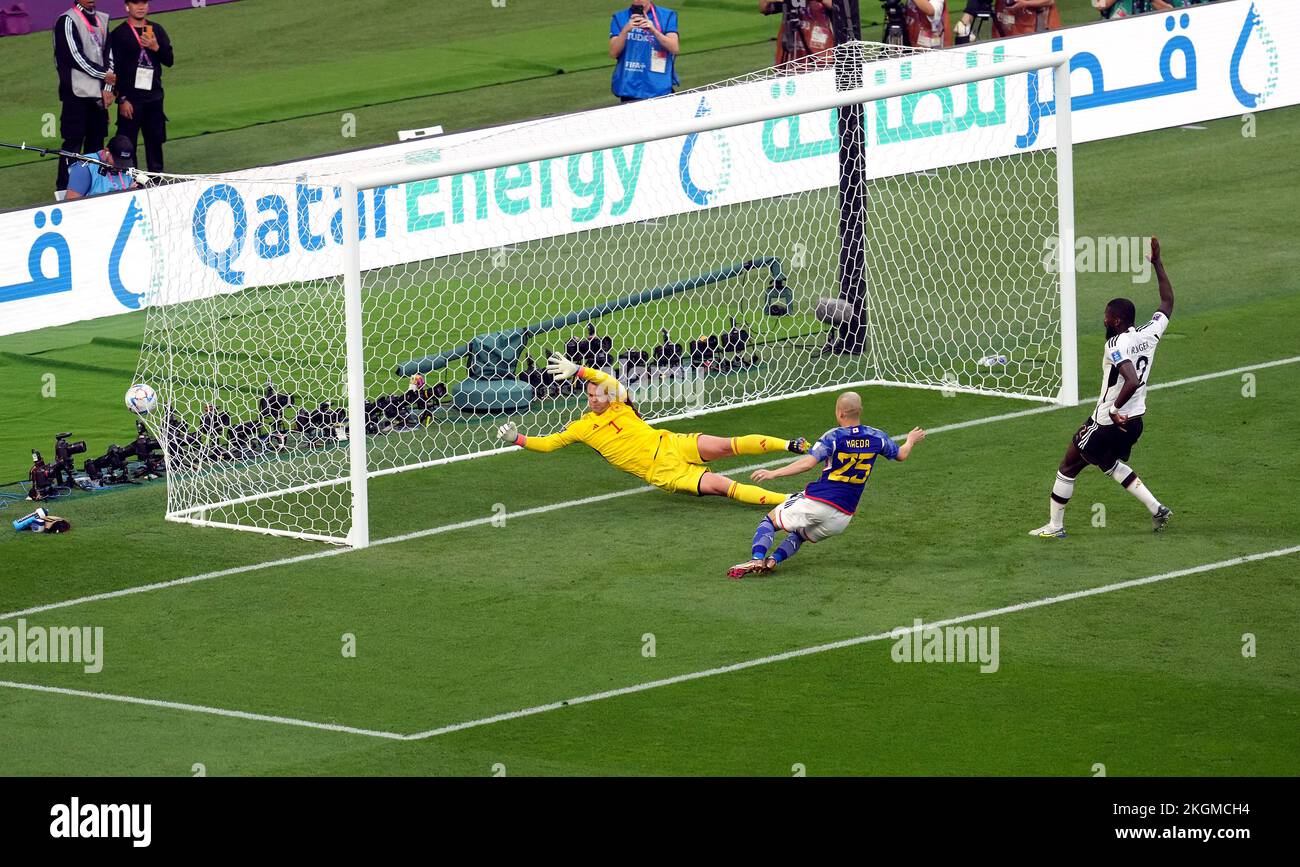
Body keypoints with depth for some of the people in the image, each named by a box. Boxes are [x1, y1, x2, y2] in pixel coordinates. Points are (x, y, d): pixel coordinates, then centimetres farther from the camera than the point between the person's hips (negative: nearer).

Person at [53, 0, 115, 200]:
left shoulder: (102, 20, 15)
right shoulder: (67, 21, -7)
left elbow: (108, 54, 12)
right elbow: (75, 56, -14)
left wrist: (107, 89, 0)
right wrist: (105, 75, -6)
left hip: (98, 93, 7)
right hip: (77, 92, -7)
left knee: (96, 142, 8)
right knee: (73, 143, -7)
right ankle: (63, 190, -4)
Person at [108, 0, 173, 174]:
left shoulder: (156, 30, 10)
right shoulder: (119, 34, -4)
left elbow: (169, 60, 9)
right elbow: (114, 68, -8)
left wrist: (156, 47, -12)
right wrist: (122, 99, -13)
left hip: (154, 96, 5)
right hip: (131, 98, -5)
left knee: (155, 140, 11)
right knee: (127, 143, -5)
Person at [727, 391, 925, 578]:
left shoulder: (833, 437, -11)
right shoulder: (877, 437, 4)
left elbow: (807, 463, -22)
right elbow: (901, 454, 22)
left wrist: (773, 473, -18)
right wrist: (911, 441, 45)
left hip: (815, 502, -5)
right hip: (842, 518, 5)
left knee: (770, 521, 13)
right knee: (799, 535, 29)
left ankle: (756, 559, -14)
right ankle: (773, 559, -1)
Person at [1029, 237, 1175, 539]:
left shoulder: (1117, 347, -25)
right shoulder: (1150, 333, -3)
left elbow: (1132, 381, -40)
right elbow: (1168, 302, 14)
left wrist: (1116, 409, -27)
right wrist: (1157, 264, 17)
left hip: (1109, 421, -8)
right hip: (1135, 420, 8)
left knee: (1069, 466, 9)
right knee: (1109, 463, 30)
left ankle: (1055, 526, 16)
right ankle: (1157, 509, 21)